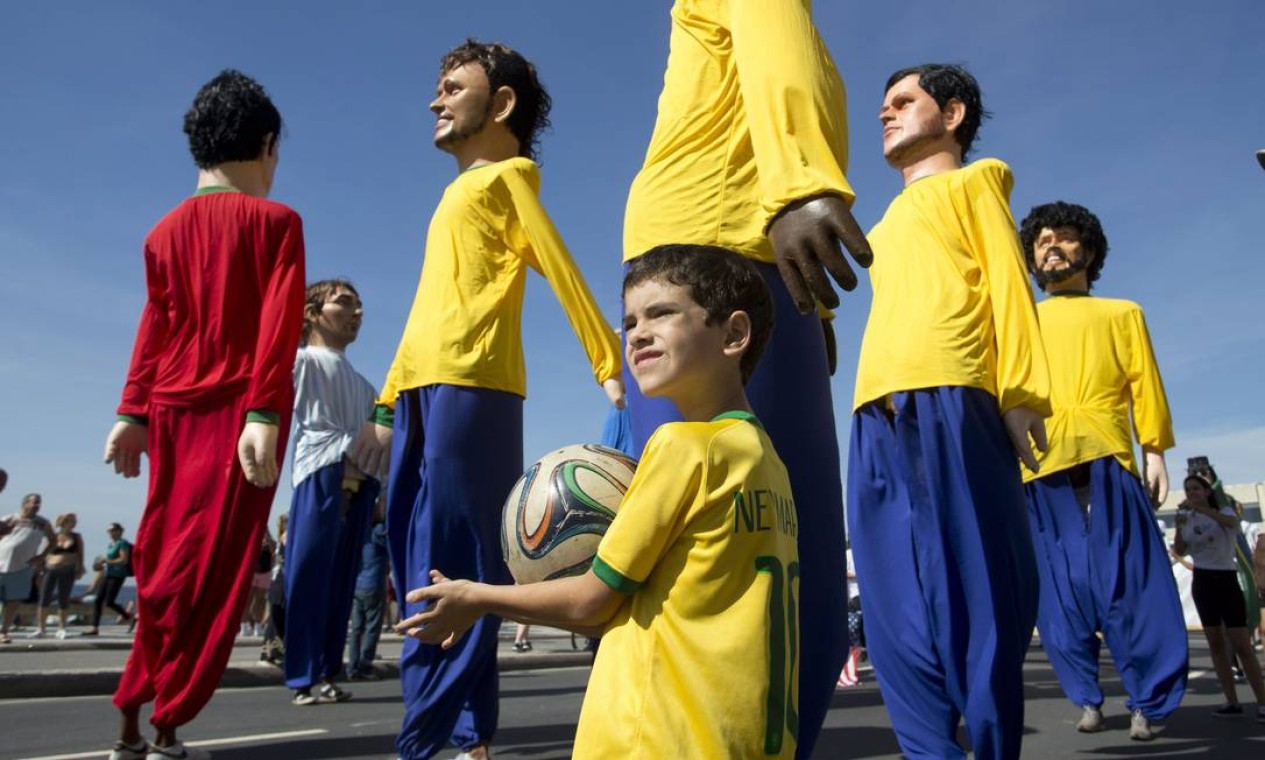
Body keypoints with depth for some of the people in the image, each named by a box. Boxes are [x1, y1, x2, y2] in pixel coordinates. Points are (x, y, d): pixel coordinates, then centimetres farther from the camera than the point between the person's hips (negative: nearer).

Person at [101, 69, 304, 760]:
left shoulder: (166, 229, 13)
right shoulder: (275, 221, -2)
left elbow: (155, 327, 11)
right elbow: (279, 322, -12)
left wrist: (133, 412, 10)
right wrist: (264, 413, -17)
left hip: (172, 407, 6)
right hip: (240, 407, -5)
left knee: (161, 566, 13)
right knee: (210, 569, -2)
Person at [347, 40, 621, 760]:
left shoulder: (510, 174, 8)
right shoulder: (458, 196, 30)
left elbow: (564, 272, -4)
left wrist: (612, 370, -12)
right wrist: (388, 405, 24)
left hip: (470, 385, -8)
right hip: (423, 388, 8)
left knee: (454, 564, -8)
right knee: (419, 559, 5)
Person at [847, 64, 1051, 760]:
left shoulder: (971, 182, 17)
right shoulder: (887, 227, 33)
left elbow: (1007, 282, 4)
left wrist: (1020, 392, -9)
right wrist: (878, 408, 12)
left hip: (948, 407, -6)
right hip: (877, 420, 6)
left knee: (974, 592, -7)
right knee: (898, 611, 0)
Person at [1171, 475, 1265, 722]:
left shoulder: (1224, 511, -3)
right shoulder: (1190, 520, 9)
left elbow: (1232, 523, -29)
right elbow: (1180, 551, 0)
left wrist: (1201, 507, -38)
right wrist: (1179, 527, -15)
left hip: (1226, 581, -5)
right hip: (1202, 582, 5)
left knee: (1241, 645, -8)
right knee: (1215, 644, 5)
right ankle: (1232, 702, 11)